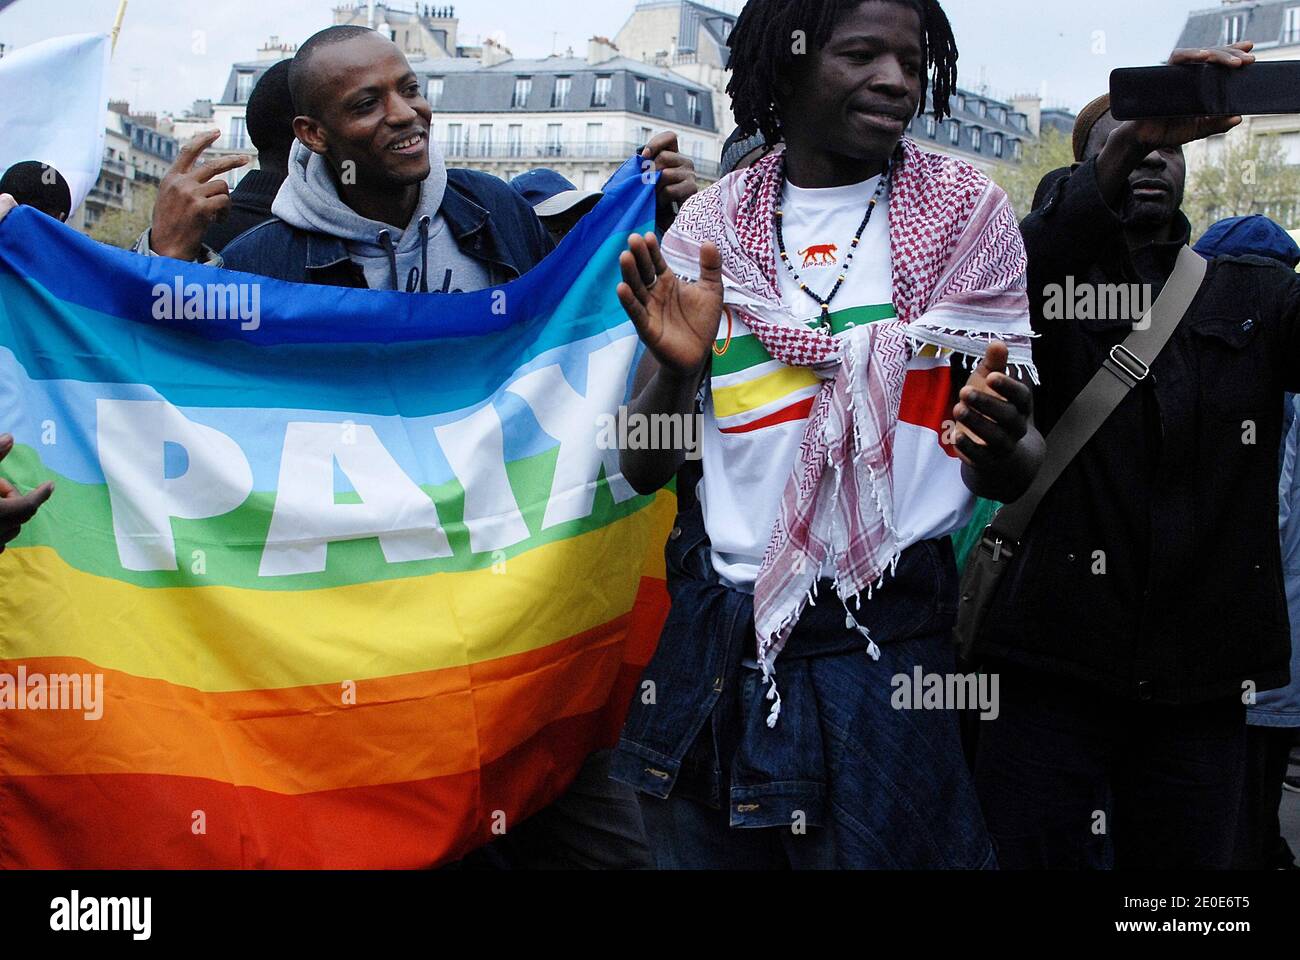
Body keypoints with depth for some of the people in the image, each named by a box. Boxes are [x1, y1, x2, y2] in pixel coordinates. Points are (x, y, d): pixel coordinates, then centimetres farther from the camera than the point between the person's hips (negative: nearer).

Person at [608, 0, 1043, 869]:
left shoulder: (966, 216, 1)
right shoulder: (709, 228, 5)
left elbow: (1016, 476, 0)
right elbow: (644, 469, 4)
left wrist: (999, 442, -24)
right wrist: (678, 371, -17)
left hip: (887, 641, -2)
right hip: (715, 634, 2)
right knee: (694, 849, 13)